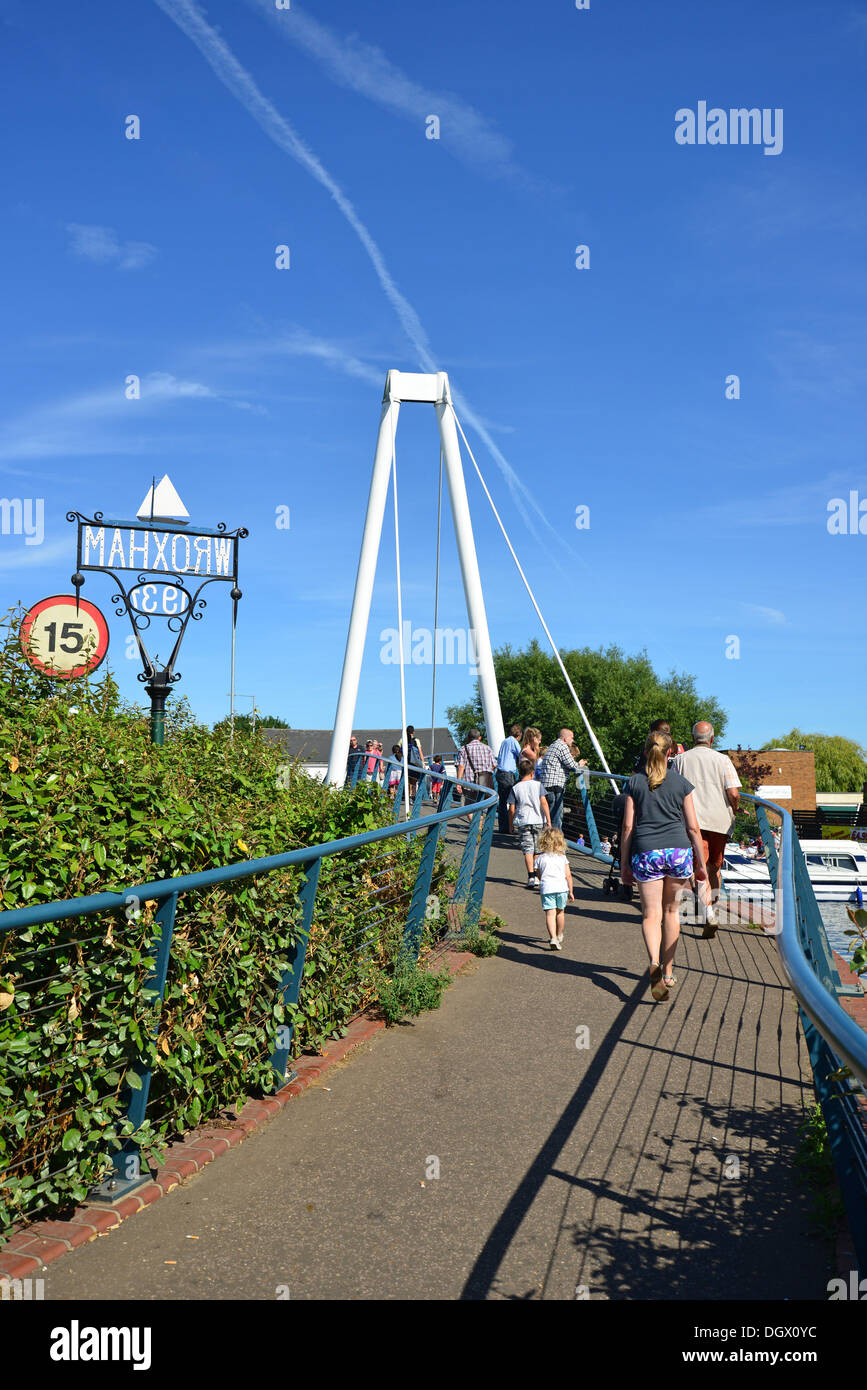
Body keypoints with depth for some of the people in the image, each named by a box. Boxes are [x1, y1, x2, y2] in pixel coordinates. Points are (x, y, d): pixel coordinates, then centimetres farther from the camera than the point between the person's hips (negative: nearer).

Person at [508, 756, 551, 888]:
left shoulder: (515, 788, 2)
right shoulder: (538, 784, 1)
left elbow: (512, 809, 2)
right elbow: (544, 803, -5)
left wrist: (511, 826, 11)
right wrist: (548, 821, -3)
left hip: (523, 822, -1)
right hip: (539, 821, 1)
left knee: (528, 850, -4)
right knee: (537, 850, 14)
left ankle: (531, 877, -17)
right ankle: (537, 876, 22)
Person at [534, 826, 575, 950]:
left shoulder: (539, 858, 3)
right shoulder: (562, 857, 5)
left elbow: (538, 875, 11)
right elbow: (568, 875, 3)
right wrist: (571, 891, 9)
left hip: (546, 888, -2)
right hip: (562, 887, 2)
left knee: (550, 913, -6)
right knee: (560, 912, 20)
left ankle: (553, 938, -24)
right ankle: (559, 936, 37)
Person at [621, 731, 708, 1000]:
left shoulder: (634, 782, 4)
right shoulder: (682, 783, 5)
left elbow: (628, 827, 2)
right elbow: (693, 828, 4)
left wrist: (624, 864, 8)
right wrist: (701, 864, 12)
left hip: (646, 852, -1)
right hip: (678, 850, 1)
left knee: (651, 914, 1)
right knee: (671, 911, 17)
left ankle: (654, 963, -24)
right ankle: (668, 971, 24)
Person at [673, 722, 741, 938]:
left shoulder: (680, 760, 5)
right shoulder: (722, 759, 0)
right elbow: (734, 793, -7)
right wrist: (734, 813, 11)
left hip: (694, 820, -1)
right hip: (720, 820, 1)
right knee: (715, 867, 19)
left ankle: (709, 915, -21)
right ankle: (712, 906, 26)